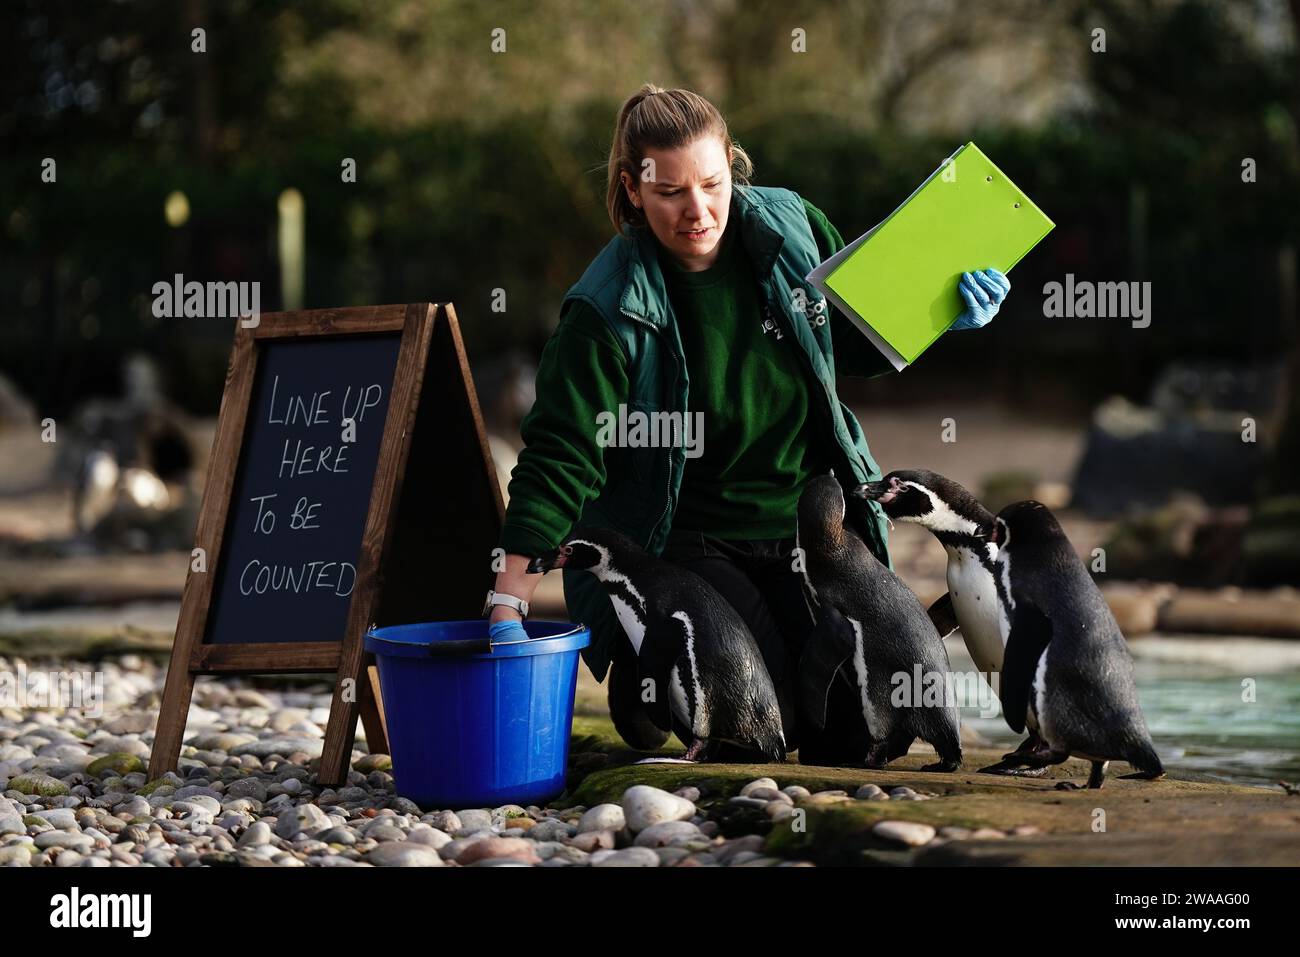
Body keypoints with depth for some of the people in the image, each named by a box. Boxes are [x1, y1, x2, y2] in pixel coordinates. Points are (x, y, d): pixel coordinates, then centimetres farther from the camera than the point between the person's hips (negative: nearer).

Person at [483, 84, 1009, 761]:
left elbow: (858, 346, 13)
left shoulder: (793, 228, -5)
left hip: (811, 525, 4)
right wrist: (508, 609, -27)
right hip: (685, 544, -4)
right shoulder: (608, 310, -17)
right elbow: (558, 456, -20)